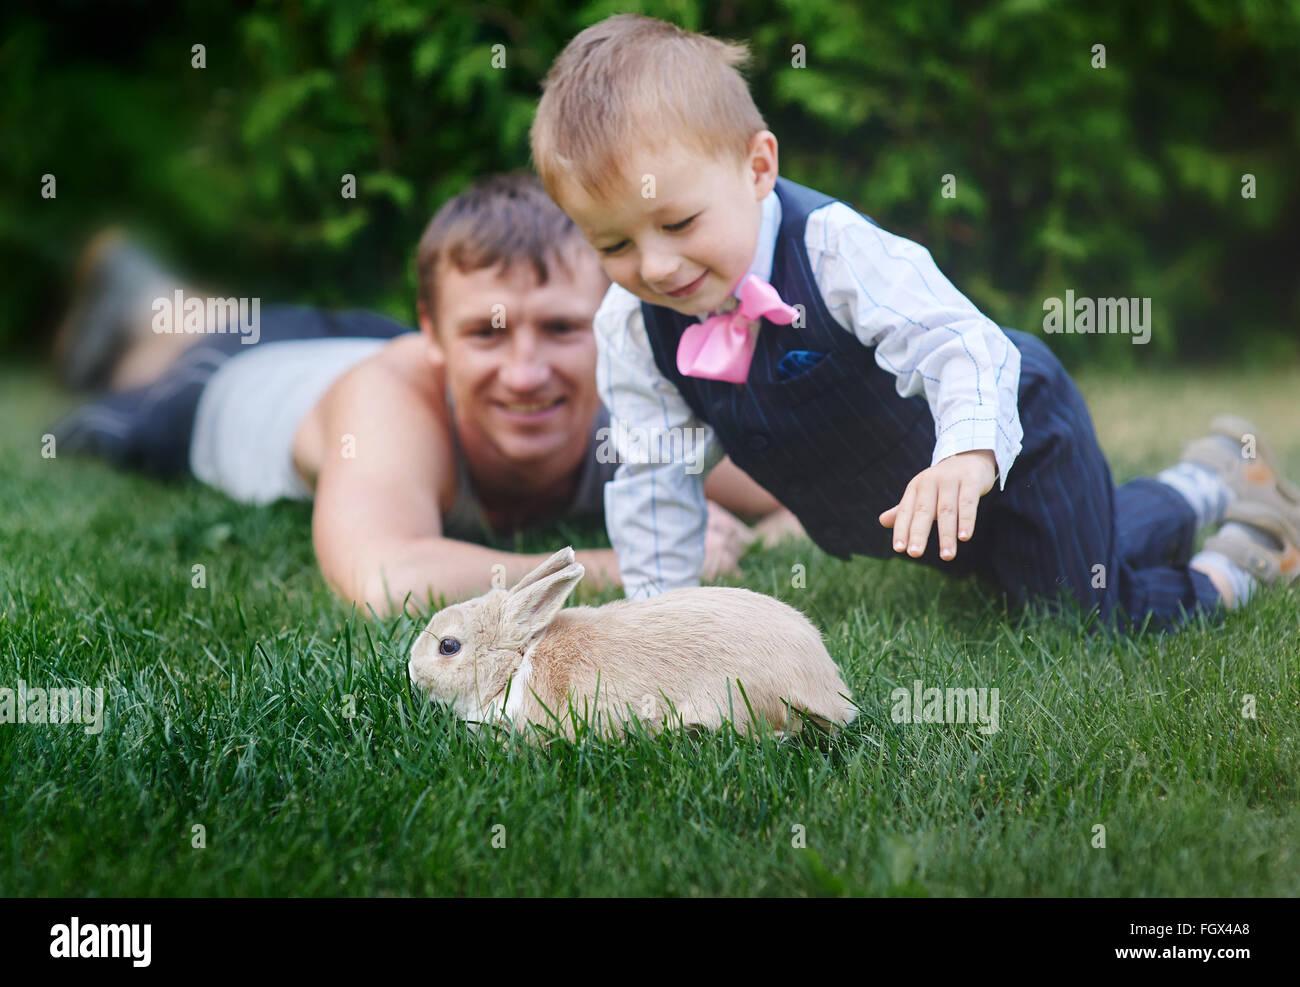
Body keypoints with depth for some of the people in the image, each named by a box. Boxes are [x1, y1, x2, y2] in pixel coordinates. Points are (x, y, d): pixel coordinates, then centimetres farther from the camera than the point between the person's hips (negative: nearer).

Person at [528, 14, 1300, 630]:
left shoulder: (833, 246, -34)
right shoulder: (630, 328, -18)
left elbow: (957, 341, -44)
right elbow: (653, 478, -8)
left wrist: (968, 451, -63)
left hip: (1007, 437, -7)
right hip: (882, 517, 7)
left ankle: (1236, 560, 22)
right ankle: (1202, 487, 45)